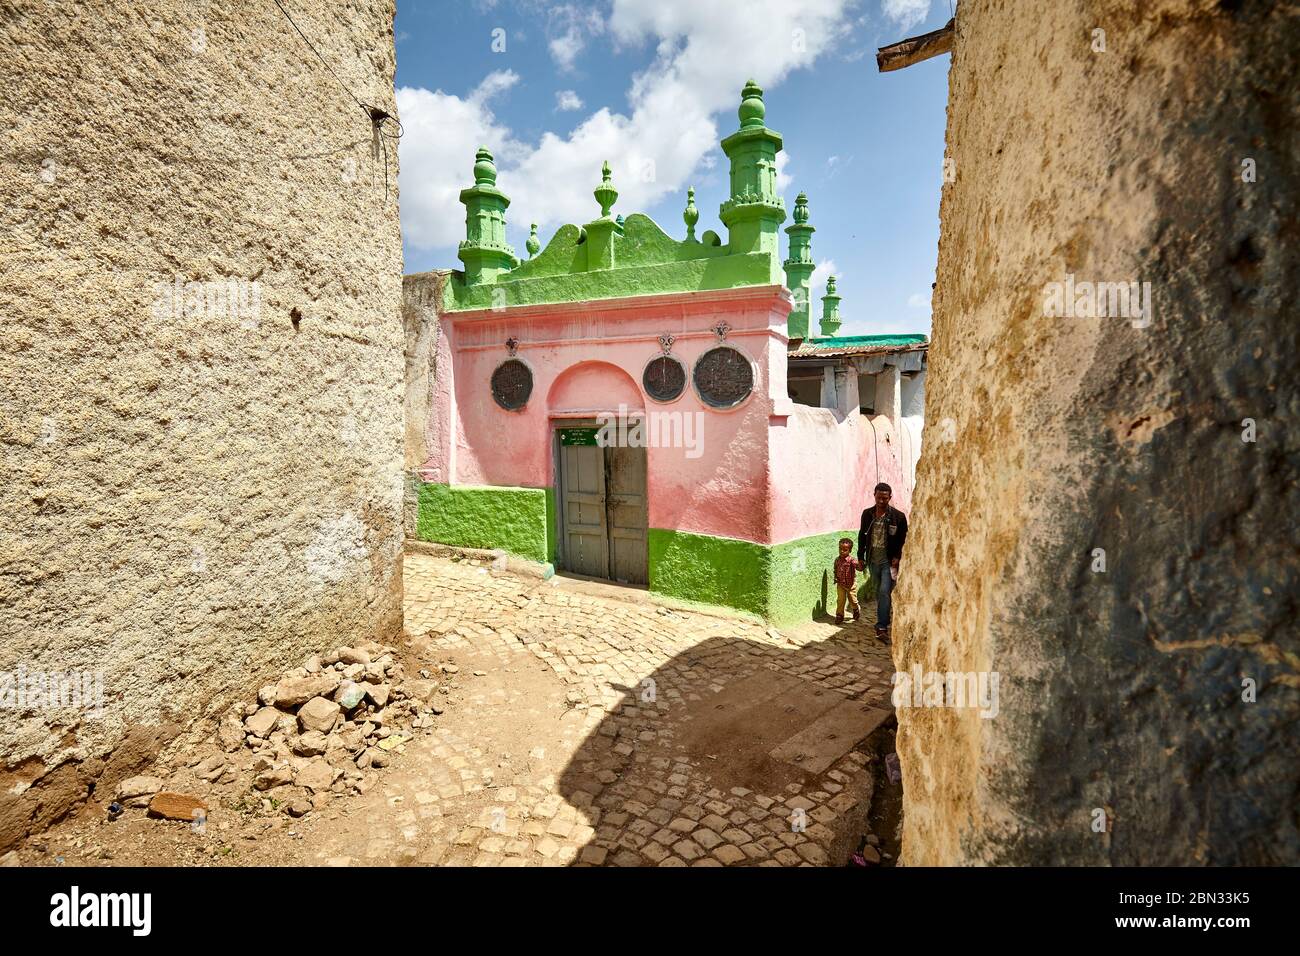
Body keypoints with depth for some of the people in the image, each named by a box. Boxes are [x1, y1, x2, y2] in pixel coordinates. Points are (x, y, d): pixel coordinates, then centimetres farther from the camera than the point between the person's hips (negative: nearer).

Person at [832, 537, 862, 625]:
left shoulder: (852, 560, -19)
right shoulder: (837, 560, -5)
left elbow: (859, 568, -33)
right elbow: (835, 570, 10)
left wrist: (860, 564, -53)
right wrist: (835, 579, 3)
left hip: (851, 584, -2)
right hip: (841, 584, 2)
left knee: (853, 600, 11)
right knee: (840, 600, -1)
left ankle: (857, 610, 42)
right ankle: (839, 615, 12)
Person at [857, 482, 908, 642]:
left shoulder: (898, 516, -8)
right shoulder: (867, 514, 3)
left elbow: (904, 539, -2)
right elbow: (862, 535, 11)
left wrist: (897, 557, -11)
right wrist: (860, 556, 9)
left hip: (888, 560, -4)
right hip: (873, 560, 4)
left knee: (884, 592, -13)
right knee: (879, 592, 15)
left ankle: (882, 628, -12)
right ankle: (883, 621, 29)